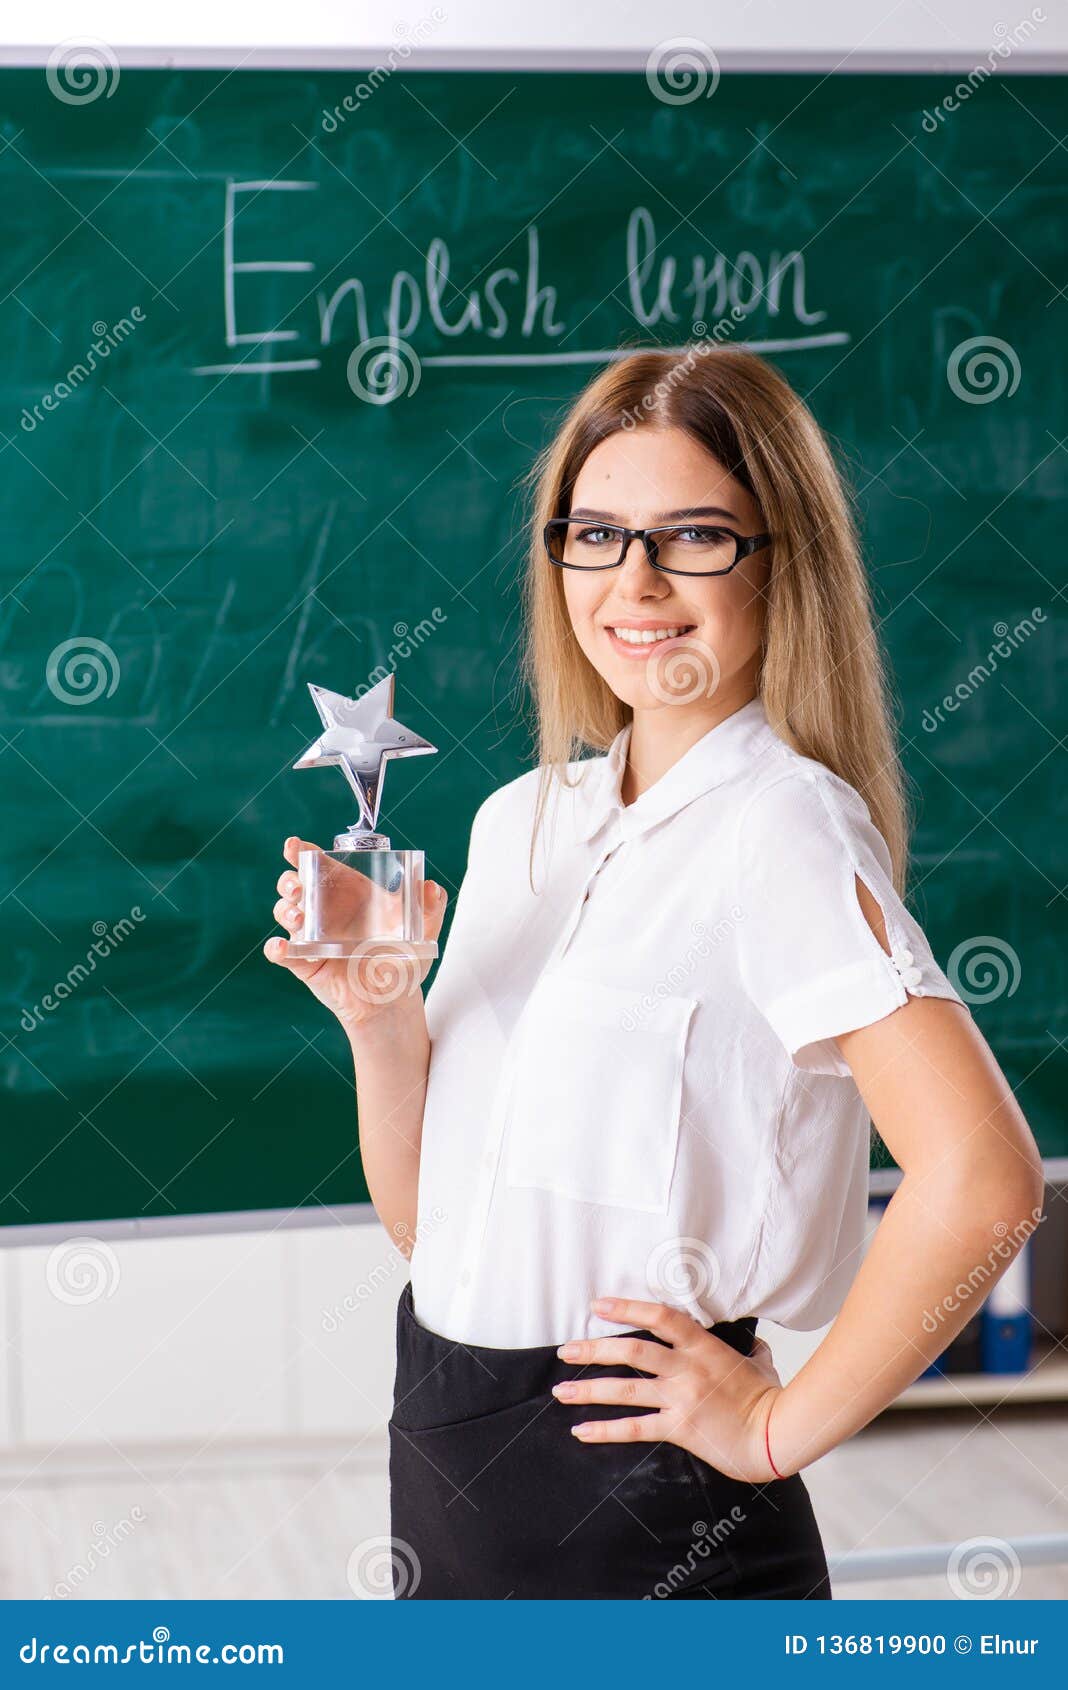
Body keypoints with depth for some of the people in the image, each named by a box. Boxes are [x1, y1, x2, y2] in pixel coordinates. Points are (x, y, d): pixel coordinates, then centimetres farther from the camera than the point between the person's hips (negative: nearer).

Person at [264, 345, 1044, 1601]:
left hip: (639, 1491, -7)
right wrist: (380, 1021, -9)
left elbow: (981, 1175, -29)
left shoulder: (778, 824, -16)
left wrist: (786, 1427, -18)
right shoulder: (520, 821, 6)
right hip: (441, 1445, 7)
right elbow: (423, 1215, 8)